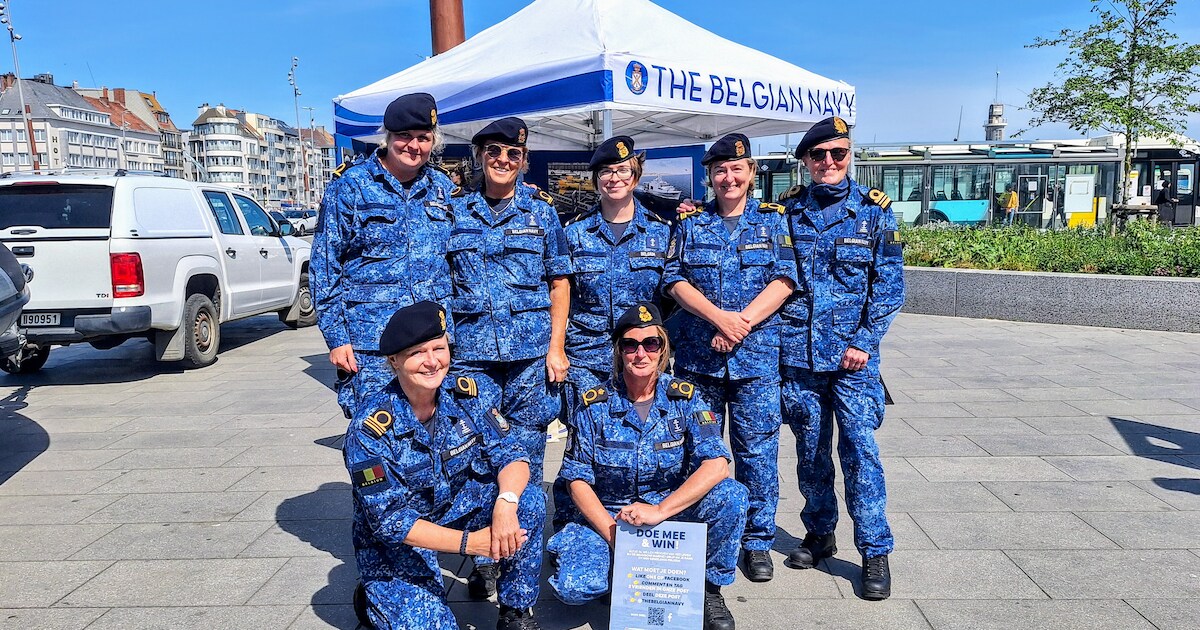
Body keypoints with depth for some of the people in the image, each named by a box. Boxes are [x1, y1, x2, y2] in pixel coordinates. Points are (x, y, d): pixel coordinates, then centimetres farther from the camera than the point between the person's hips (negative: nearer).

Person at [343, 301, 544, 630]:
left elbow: (509, 455, -15)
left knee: (529, 500, -21)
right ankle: (371, 599, 13)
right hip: (395, 542, -4)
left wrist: (506, 502, -38)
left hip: (457, 508, 4)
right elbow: (389, 520, -24)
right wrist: (470, 542, -31)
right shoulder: (370, 429, -25)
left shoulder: (470, 395, -13)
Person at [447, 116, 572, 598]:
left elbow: (559, 282, 7)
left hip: (531, 351, 0)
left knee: (525, 458, 6)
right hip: (470, 351, 1)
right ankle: (483, 558, 18)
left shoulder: (541, 211, 7)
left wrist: (556, 347, -1)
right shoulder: (454, 211, 8)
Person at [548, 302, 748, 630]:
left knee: (731, 495, -27)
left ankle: (708, 588, -3)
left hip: (673, 508, 1)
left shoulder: (684, 397, -8)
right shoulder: (594, 404, -8)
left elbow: (717, 465, -19)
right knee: (572, 587, -25)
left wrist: (660, 510, -29)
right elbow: (578, 480, -7)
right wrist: (613, 534, -21)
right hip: (607, 515, 0)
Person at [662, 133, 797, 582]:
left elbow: (784, 280, -3)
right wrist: (719, 317, -15)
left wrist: (743, 321, -16)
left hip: (758, 355, -1)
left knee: (757, 450, 3)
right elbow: (676, 280, 0)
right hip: (697, 355, 1)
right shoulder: (691, 222, 10)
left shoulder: (773, 220, 7)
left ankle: (758, 542, 18)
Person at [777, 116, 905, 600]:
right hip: (798, 353, 2)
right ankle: (820, 534, 28)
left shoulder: (874, 210, 1)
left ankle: (875, 552, 8)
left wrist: (865, 342, -7)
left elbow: (890, 284, 0)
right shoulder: (788, 210, 6)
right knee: (810, 449, 11)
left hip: (853, 354, -2)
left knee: (859, 448, -4)